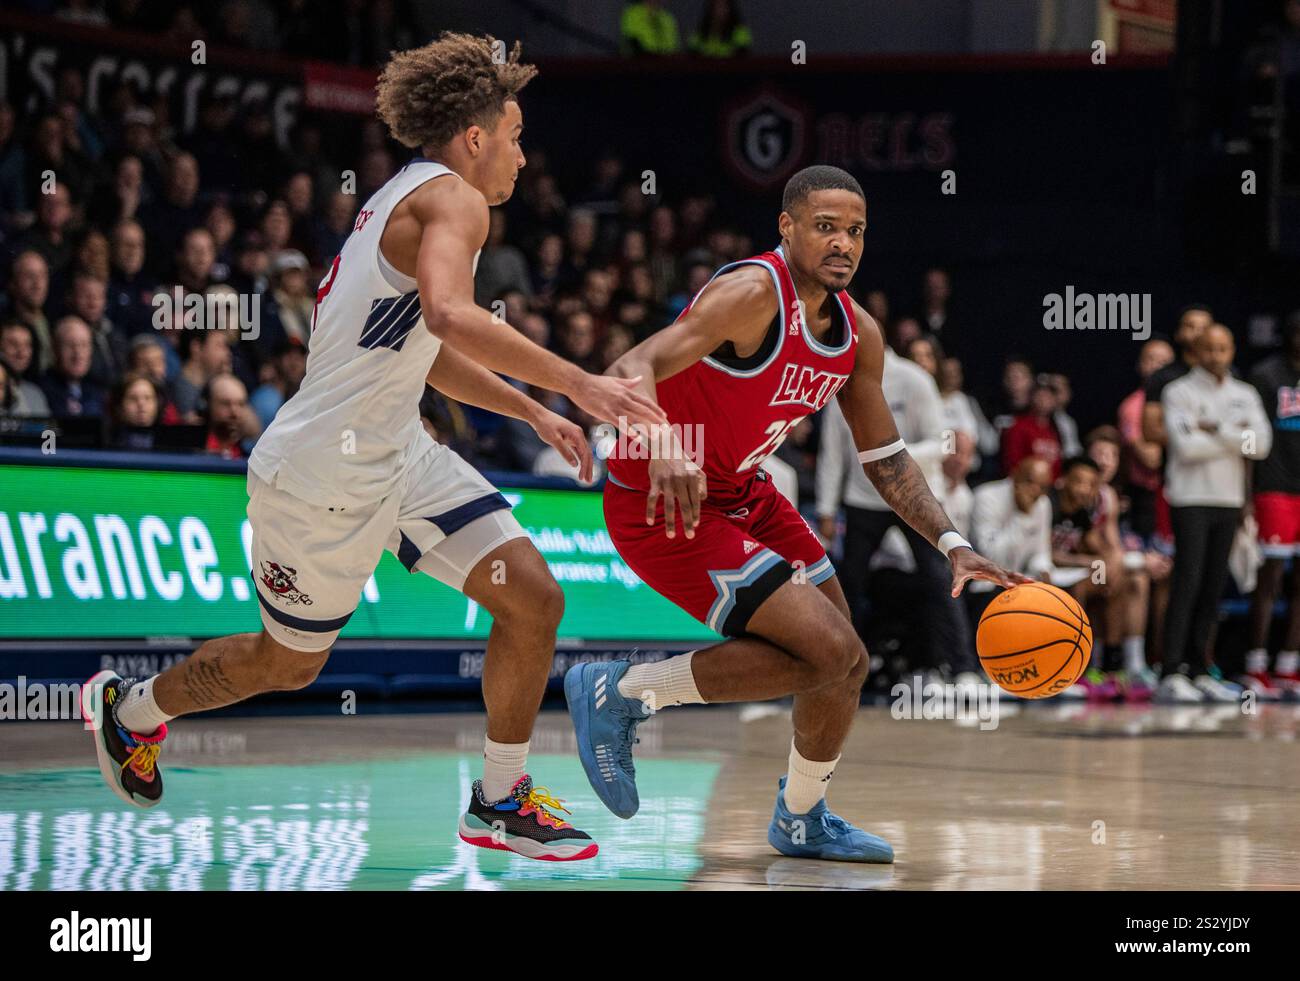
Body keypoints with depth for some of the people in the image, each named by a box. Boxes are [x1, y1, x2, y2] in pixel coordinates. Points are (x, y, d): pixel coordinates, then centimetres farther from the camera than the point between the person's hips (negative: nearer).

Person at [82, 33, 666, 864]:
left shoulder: (410, 196, 15)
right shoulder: (452, 198, -16)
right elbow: (449, 313, -37)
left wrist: (534, 413, 26)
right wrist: (576, 382, -38)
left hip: (397, 453, 9)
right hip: (324, 474, -9)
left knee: (533, 600, -3)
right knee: (288, 662, 12)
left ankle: (500, 801, 8)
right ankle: (136, 709, 39)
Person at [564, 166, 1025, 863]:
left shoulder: (859, 335, 3)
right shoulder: (753, 294, -23)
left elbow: (886, 459, 13)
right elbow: (632, 371, -34)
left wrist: (952, 546, 0)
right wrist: (663, 450, -55)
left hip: (743, 495, 9)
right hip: (661, 503, -9)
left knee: (844, 663, 12)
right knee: (829, 651, -18)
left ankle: (801, 821, 35)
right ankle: (620, 695, -7)